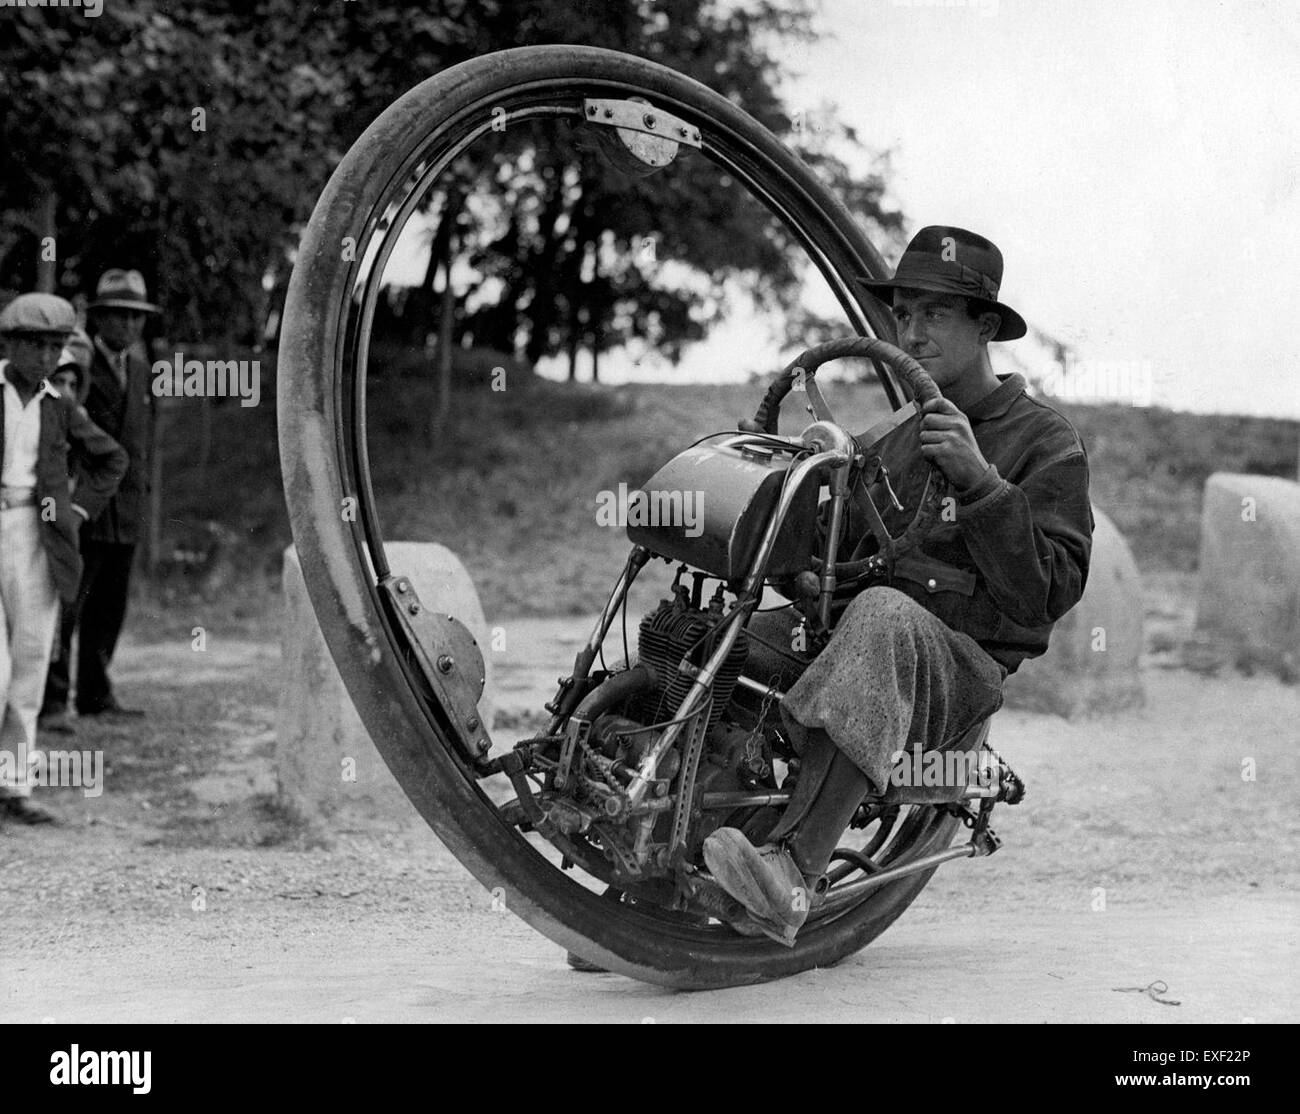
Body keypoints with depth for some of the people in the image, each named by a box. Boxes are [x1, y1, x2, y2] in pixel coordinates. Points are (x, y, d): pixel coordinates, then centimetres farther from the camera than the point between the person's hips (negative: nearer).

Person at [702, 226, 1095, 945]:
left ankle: (793, 874, -53)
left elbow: (1048, 592, -7)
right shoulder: (900, 440, 27)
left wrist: (977, 480, -15)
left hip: (965, 660, -7)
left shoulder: (1044, 439, 5)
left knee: (880, 616, -40)